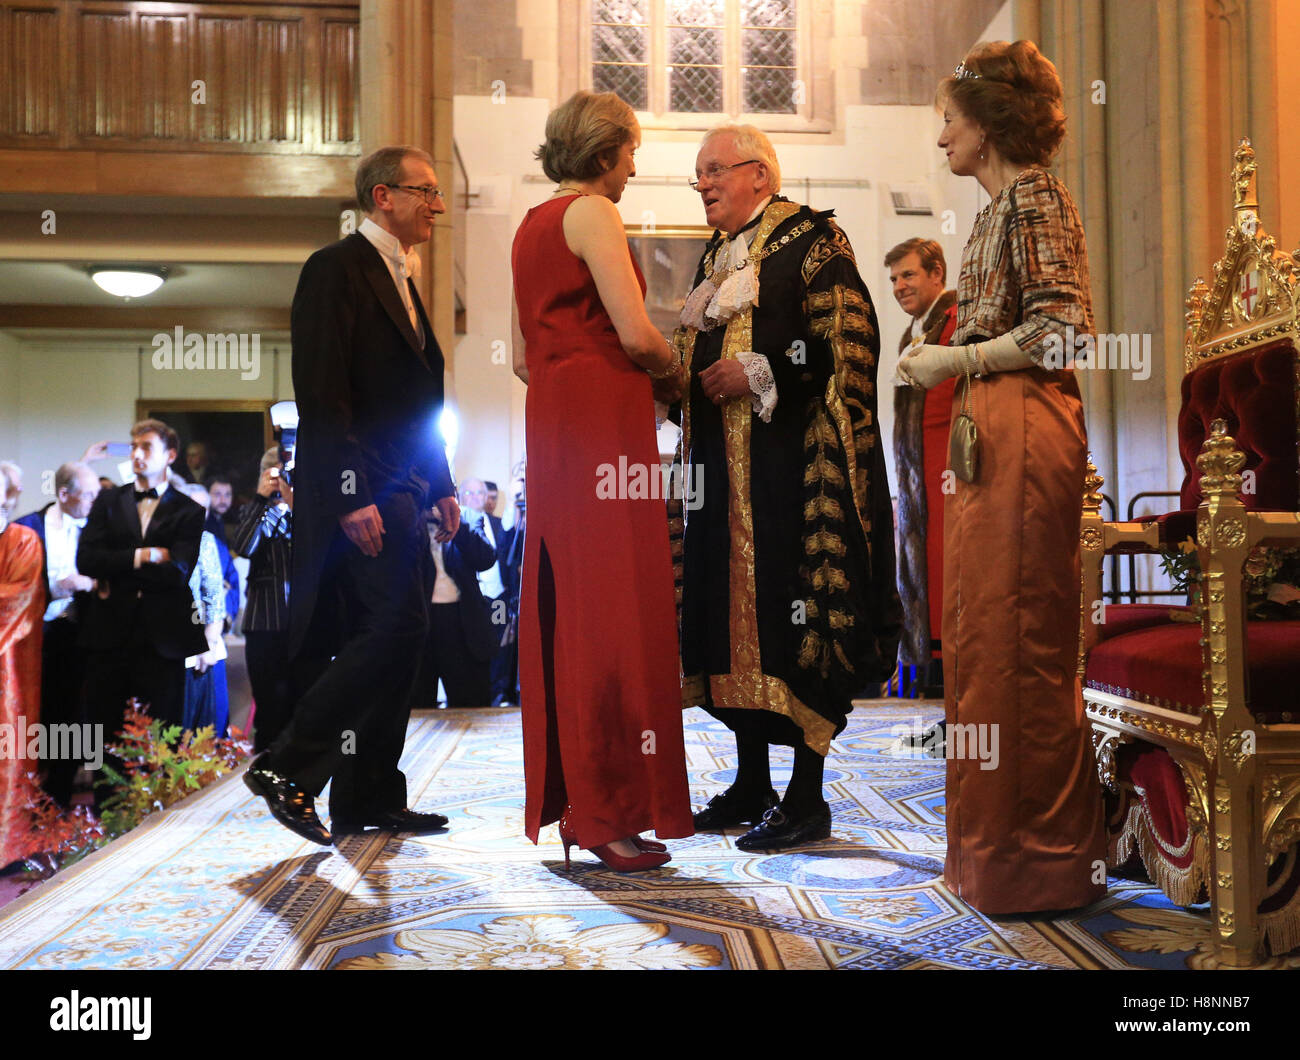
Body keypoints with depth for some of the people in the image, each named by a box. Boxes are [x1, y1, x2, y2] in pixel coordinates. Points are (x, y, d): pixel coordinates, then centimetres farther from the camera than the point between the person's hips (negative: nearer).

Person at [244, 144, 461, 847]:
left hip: (401, 494, 9)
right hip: (359, 492, -9)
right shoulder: (336, 269, -5)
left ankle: (369, 798, 15)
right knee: (396, 627, -16)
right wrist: (349, 495, -22)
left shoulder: (400, 280, 23)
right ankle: (286, 765, -4)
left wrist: (440, 486, 18)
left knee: (391, 641, 8)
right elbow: (321, 393, -15)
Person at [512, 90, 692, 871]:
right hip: (604, 420, -9)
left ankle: (565, 796, 17)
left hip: (554, 423, 9)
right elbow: (636, 335, -14)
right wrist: (672, 365, 5)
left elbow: (524, 356, 22)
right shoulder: (591, 214, -5)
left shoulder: (532, 225, 22)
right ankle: (606, 812, -3)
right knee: (611, 610, -7)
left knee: (564, 607, 9)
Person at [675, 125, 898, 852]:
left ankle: (807, 799, 2)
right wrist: (687, 376, 10)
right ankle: (752, 784, 19)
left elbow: (851, 337, -13)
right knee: (733, 610, 8)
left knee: (796, 614, -8)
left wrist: (757, 373, -16)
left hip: (791, 458, -8)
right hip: (727, 464, 9)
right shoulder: (717, 258, 22)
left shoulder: (812, 238, -2)